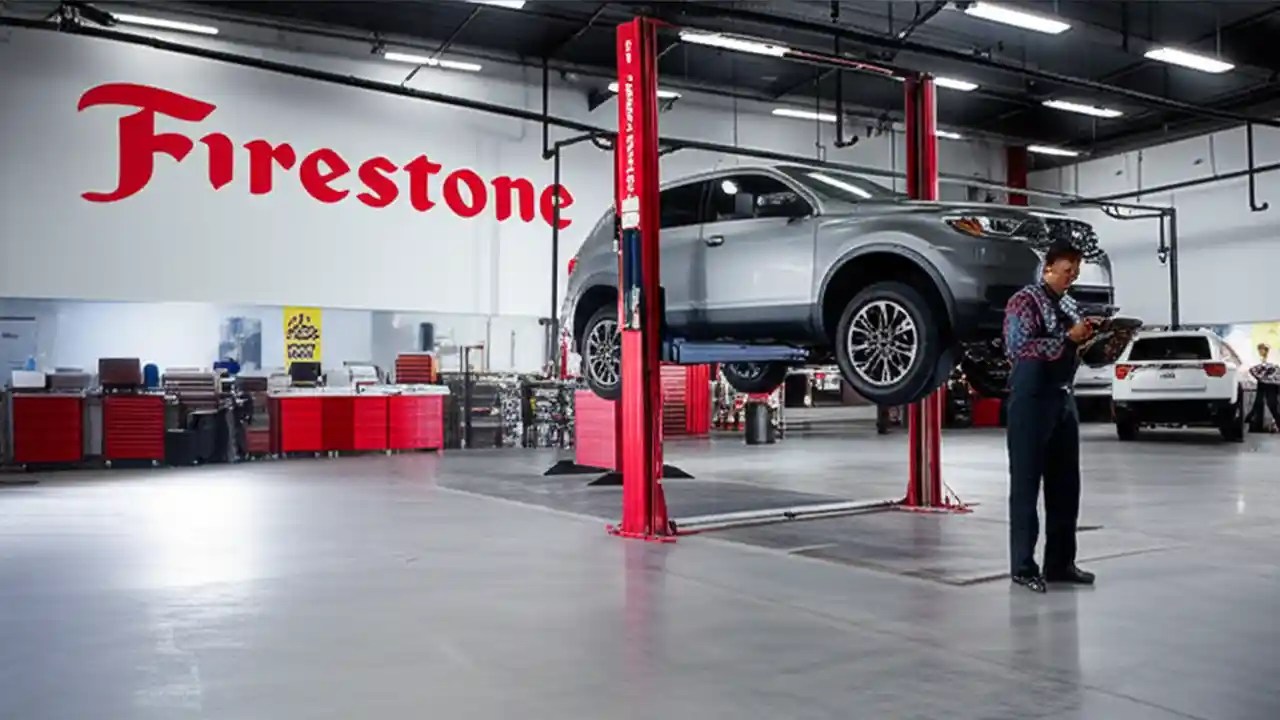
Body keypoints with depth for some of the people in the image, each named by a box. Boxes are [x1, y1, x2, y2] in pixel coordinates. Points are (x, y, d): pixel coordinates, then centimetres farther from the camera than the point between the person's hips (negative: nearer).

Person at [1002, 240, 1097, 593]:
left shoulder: (1070, 305, 17)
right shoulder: (1025, 300, -7)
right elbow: (1018, 348, -19)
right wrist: (1069, 338, -20)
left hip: (1064, 399, 8)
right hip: (1032, 400, -8)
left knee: (1066, 485, 10)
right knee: (1026, 485, -2)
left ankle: (1060, 562, 19)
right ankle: (1023, 566, 3)